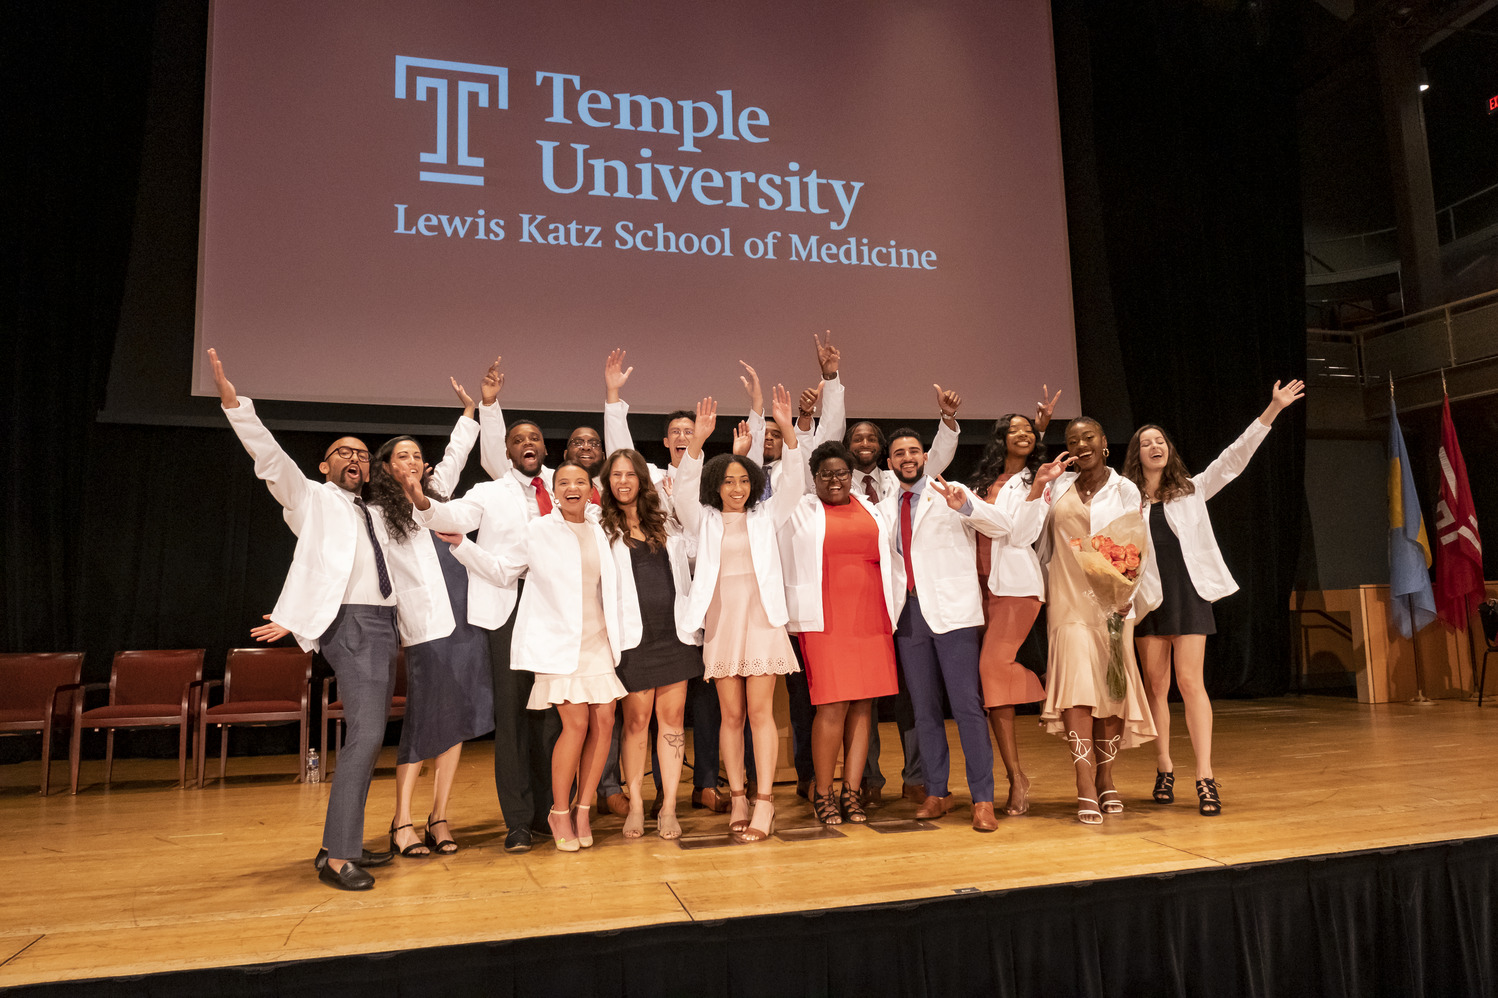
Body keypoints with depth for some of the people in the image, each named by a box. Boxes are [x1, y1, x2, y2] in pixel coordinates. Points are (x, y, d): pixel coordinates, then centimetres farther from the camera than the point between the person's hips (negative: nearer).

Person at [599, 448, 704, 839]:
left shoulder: (667, 525, 15)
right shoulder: (601, 528, 5)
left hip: (675, 631, 3)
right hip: (633, 635, -3)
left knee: (672, 717, 2)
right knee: (636, 720, 1)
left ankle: (668, 807, 9)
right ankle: (635, 805, 13)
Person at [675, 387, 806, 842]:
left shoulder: (765, 516, 11)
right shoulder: (704, 521, 9)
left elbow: (795, 484, -1)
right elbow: (685, 489, -8)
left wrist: (788, 431, -14)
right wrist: (697, 440, -22)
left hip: (761, 620, -1)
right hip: (720, 622, 1)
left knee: (760, 711, -5)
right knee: (731, 715, 5)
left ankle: (764, 801, -3)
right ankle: (737, 798, 13)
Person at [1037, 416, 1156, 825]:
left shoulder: (1124, 489, 6)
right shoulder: (1058, 486, 11)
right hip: (1069, 601, 1)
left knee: (1111, 688, 2)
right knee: (1077, 687, -10)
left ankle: (1106, 779, 17)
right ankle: (1086, 790, -12)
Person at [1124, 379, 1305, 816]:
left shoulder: (1192, 491, 9)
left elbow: (1234, 457, 3)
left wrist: (1272, 410, -3)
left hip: (1189, 594, 0)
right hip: (1148, 597, 0)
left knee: (1190, 682, -7)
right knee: (1156, 684, 4)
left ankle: (1205, 778, -7)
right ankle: (1164, 770, 14)